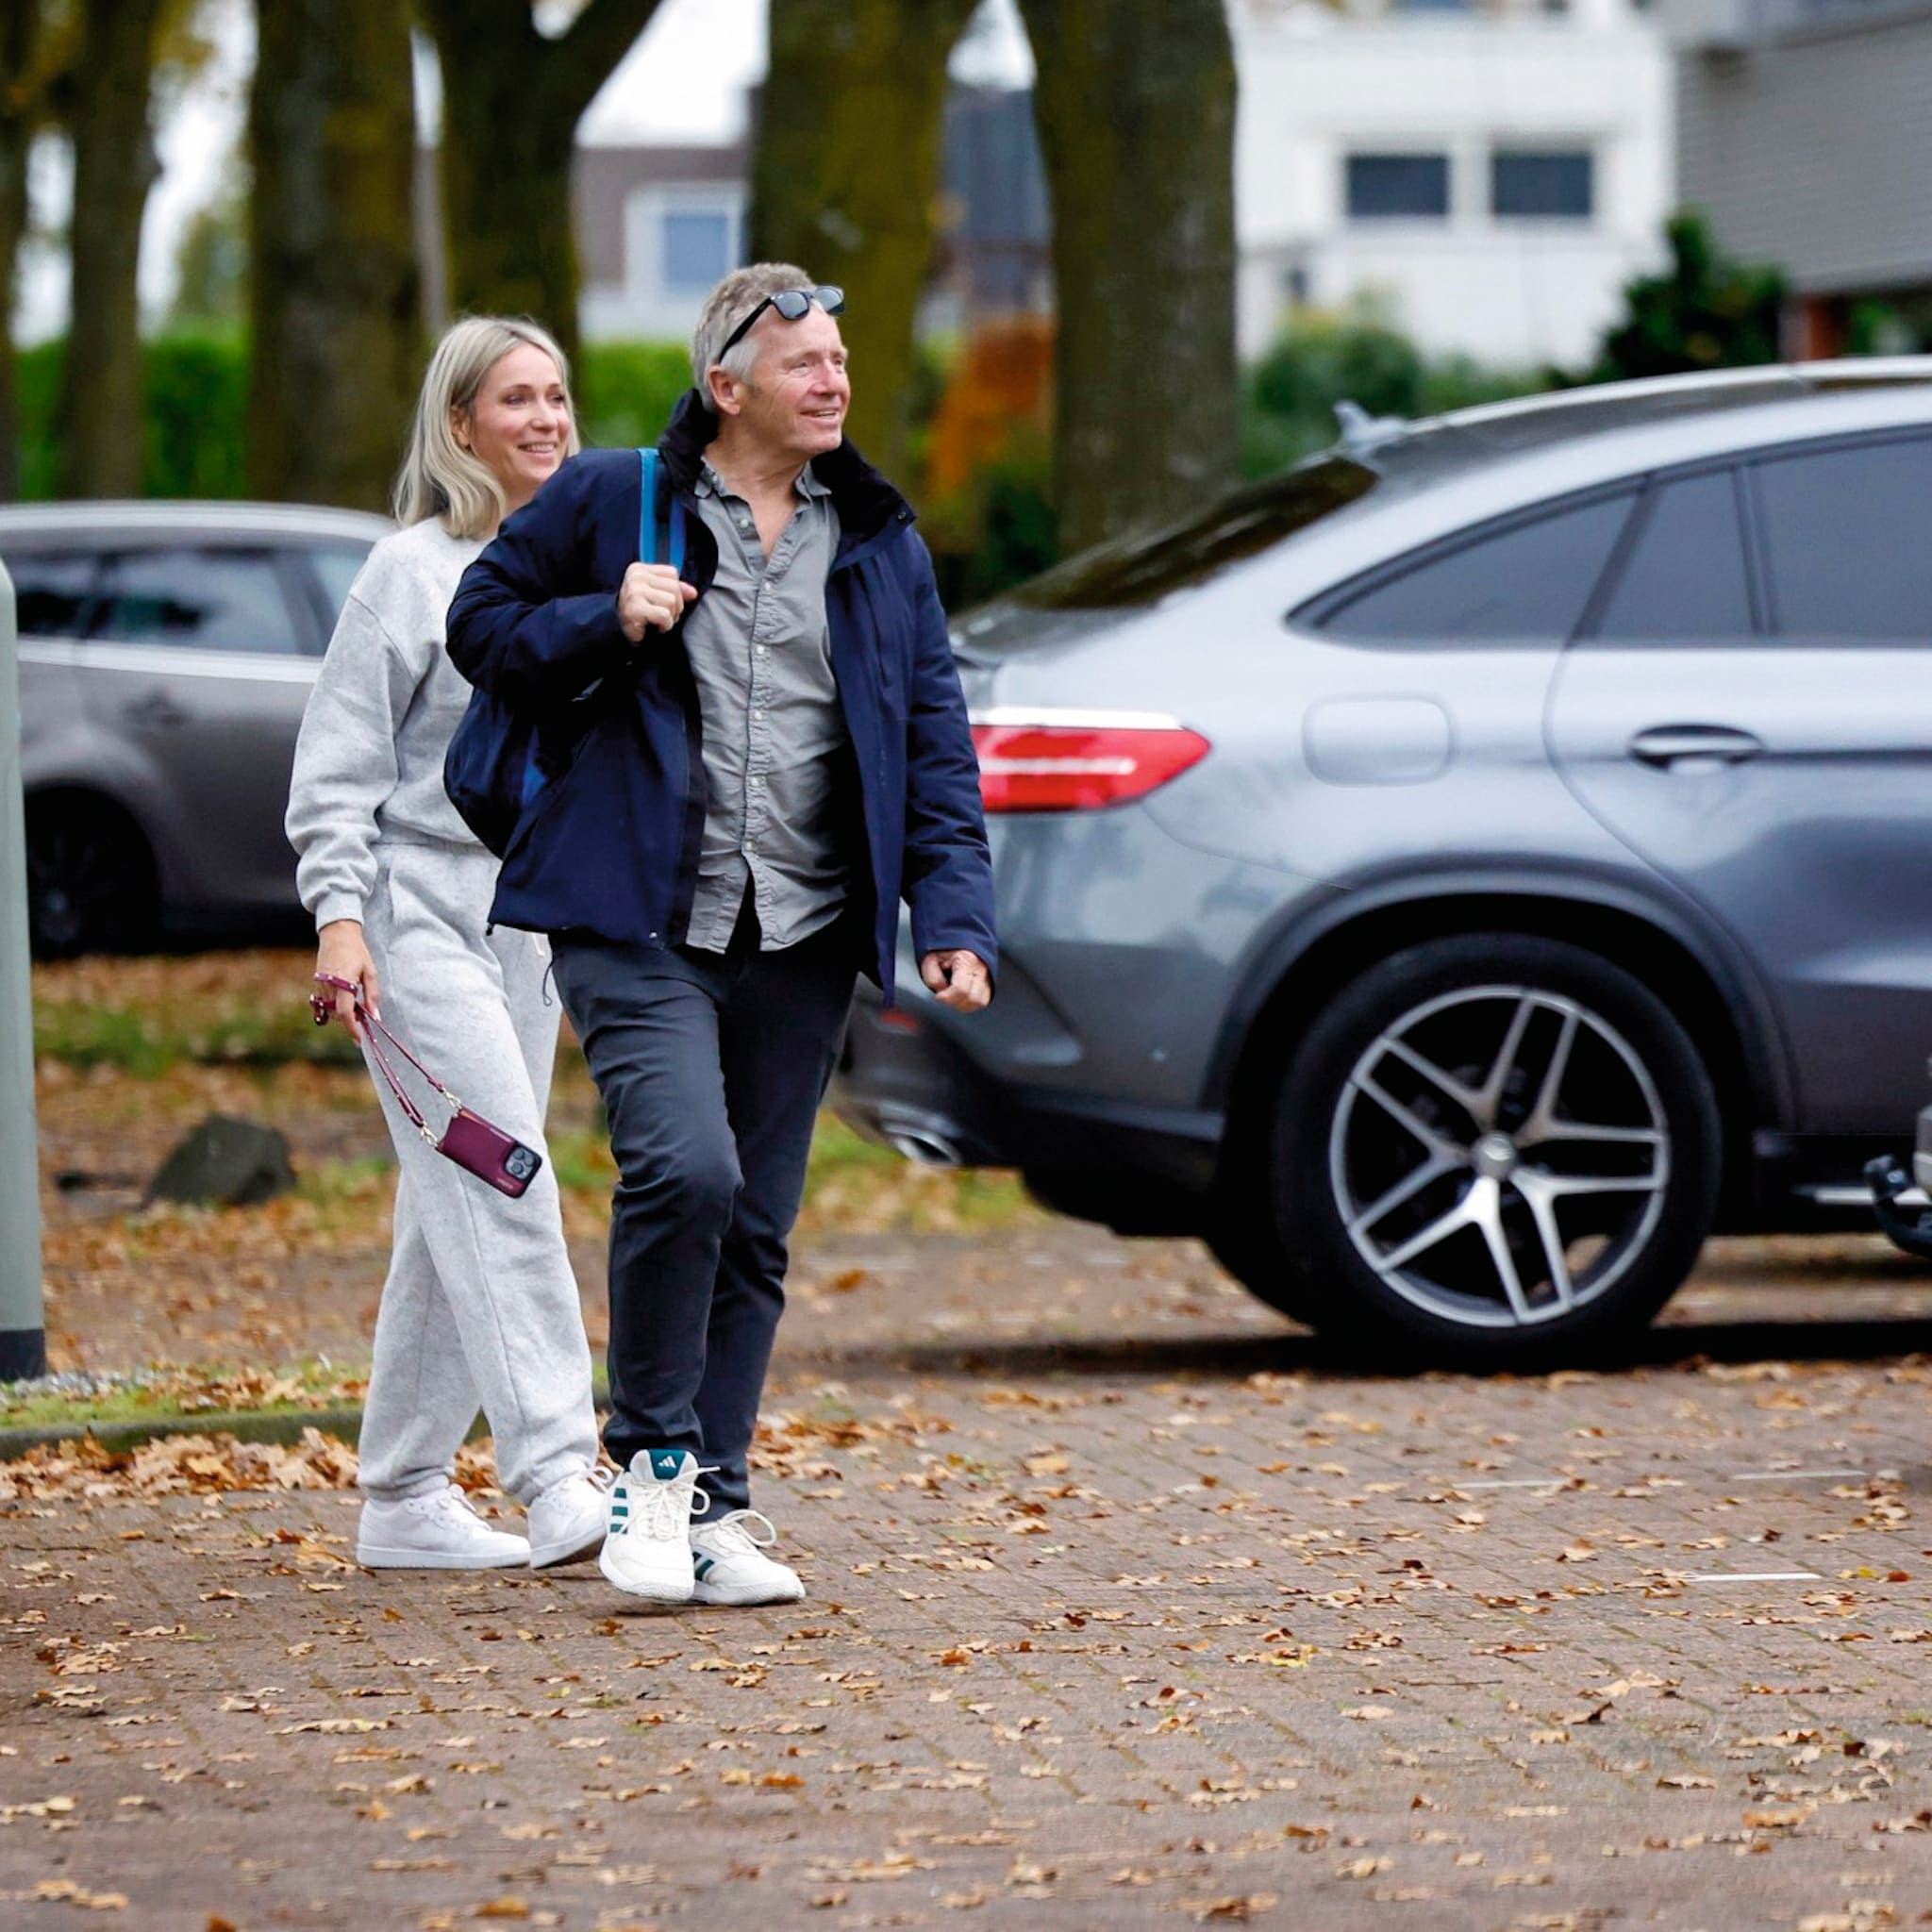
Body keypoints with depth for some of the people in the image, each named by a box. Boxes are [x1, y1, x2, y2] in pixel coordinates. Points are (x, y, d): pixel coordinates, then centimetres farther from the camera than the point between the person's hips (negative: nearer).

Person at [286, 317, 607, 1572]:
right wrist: (339, 916, -17)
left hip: (530, 922, 7)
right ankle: (559, 1478, -24)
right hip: (418, 913, -7)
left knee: (457, 1218, 8)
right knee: (500, 1189, -17)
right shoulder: (415, 572, -5)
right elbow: (337, 769, -7)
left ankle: (406, 1496, 13)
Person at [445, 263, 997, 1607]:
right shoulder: (612, 502, 2)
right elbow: (482, 624, 10)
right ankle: (652, 1461, -4)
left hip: (802, 942, 4)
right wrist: (604, 623, -10)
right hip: (640, 926, -4)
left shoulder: (882, 548, 12)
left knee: (757, 1231, 6)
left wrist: (955, 917, 0)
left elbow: (936, 747, 12)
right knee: (686, 1166, -22)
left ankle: (712, 1510, 15)